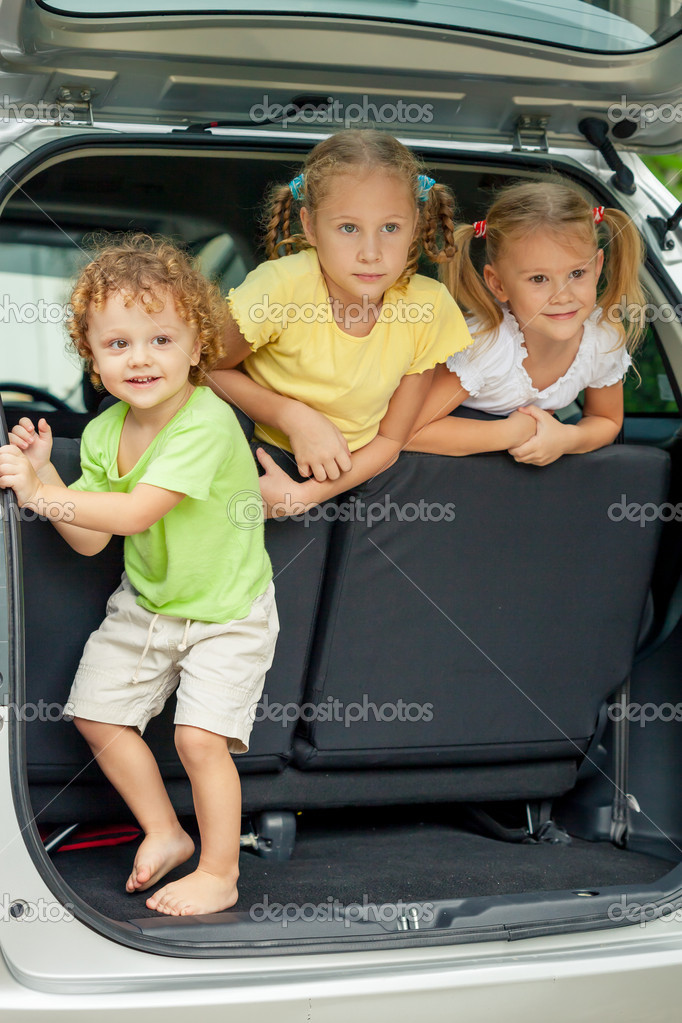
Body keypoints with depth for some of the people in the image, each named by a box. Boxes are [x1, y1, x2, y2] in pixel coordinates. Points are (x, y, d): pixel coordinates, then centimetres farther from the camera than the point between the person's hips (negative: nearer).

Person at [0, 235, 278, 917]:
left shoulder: (207, 424, -29)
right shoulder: (103, 432, -5)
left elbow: (134, 513, -34)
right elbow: (89, 540, -2)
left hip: (226, 612, -7)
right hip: (144, 604, 7)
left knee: (199, 734, -15)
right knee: (97, 715, 10)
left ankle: (219, 873, 5)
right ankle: (164, 832, 29)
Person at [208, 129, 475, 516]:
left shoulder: (429, 307, -16)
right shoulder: (283, 285, -24)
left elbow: (389, 440, -5)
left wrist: (305, 494, -19)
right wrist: (294, 417, -20)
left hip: (356, 473, 2)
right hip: (267, 452, -2)